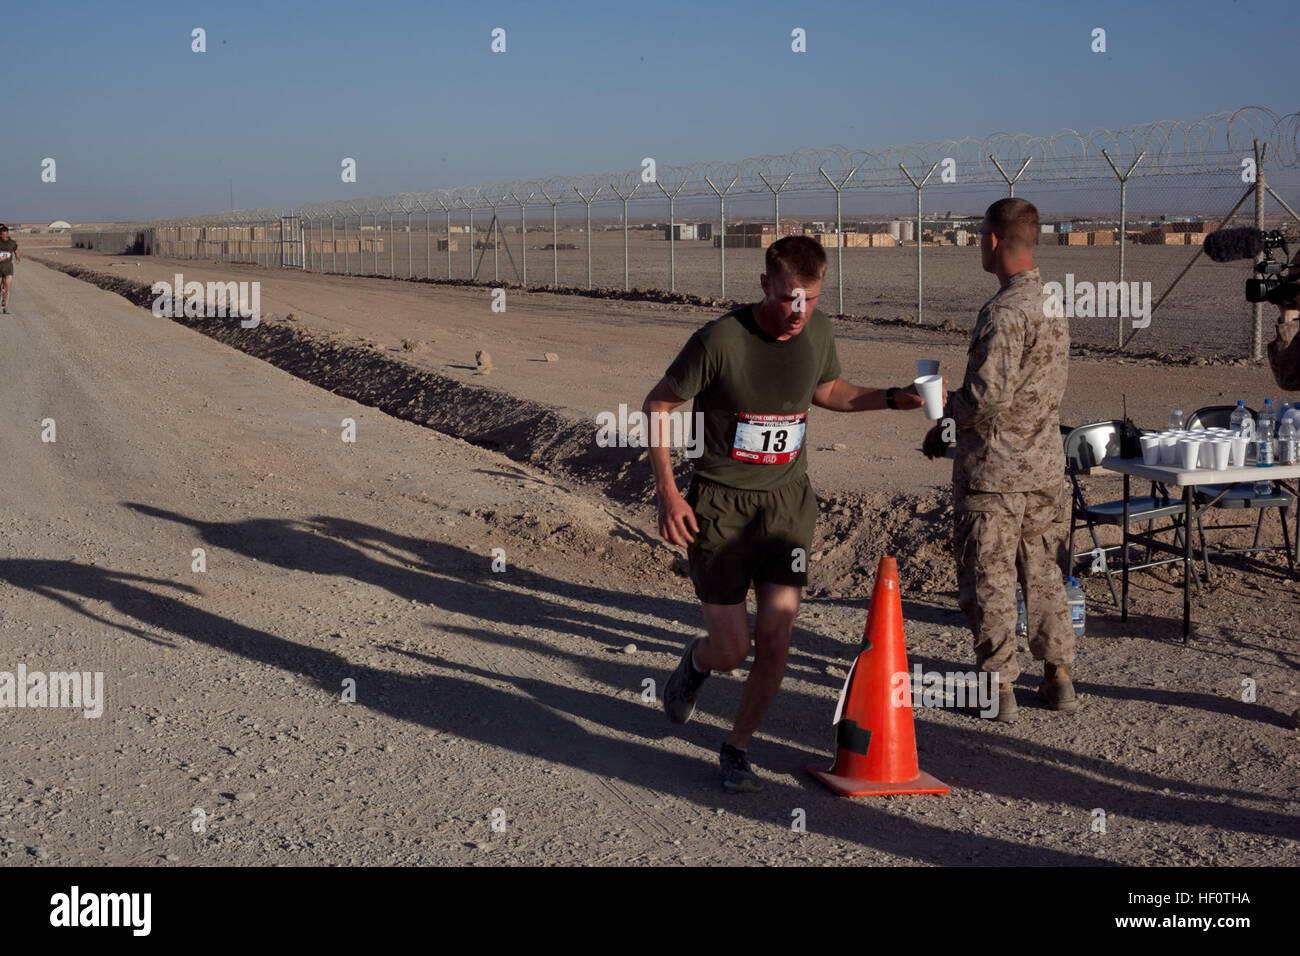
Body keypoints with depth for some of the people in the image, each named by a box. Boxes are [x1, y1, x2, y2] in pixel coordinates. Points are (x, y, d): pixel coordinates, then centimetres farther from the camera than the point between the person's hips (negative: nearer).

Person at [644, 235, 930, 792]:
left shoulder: (818, 331, -2)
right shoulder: (720, 340, -19)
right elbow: (657, 405, -8)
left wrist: (891, 399, 5)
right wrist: (667, 493, -14)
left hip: (786, 500, 4)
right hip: (720, 504, -4)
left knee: (775, 643, -4)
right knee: (732, 650, -4)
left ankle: (736, 750, 19)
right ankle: (697, 662, 35)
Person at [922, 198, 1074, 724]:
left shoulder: (1004, 310, -19)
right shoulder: (1053, 304, 9)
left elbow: (990, 392, -26)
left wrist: (945, 422, -7)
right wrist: (959, 413, 17)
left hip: (994, 468, -8)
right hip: (1044, 465, 8)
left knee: (988, 580, 3)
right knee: (1043, 572, 16)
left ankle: (998, 686, 8)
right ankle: (1059, 675, 21)